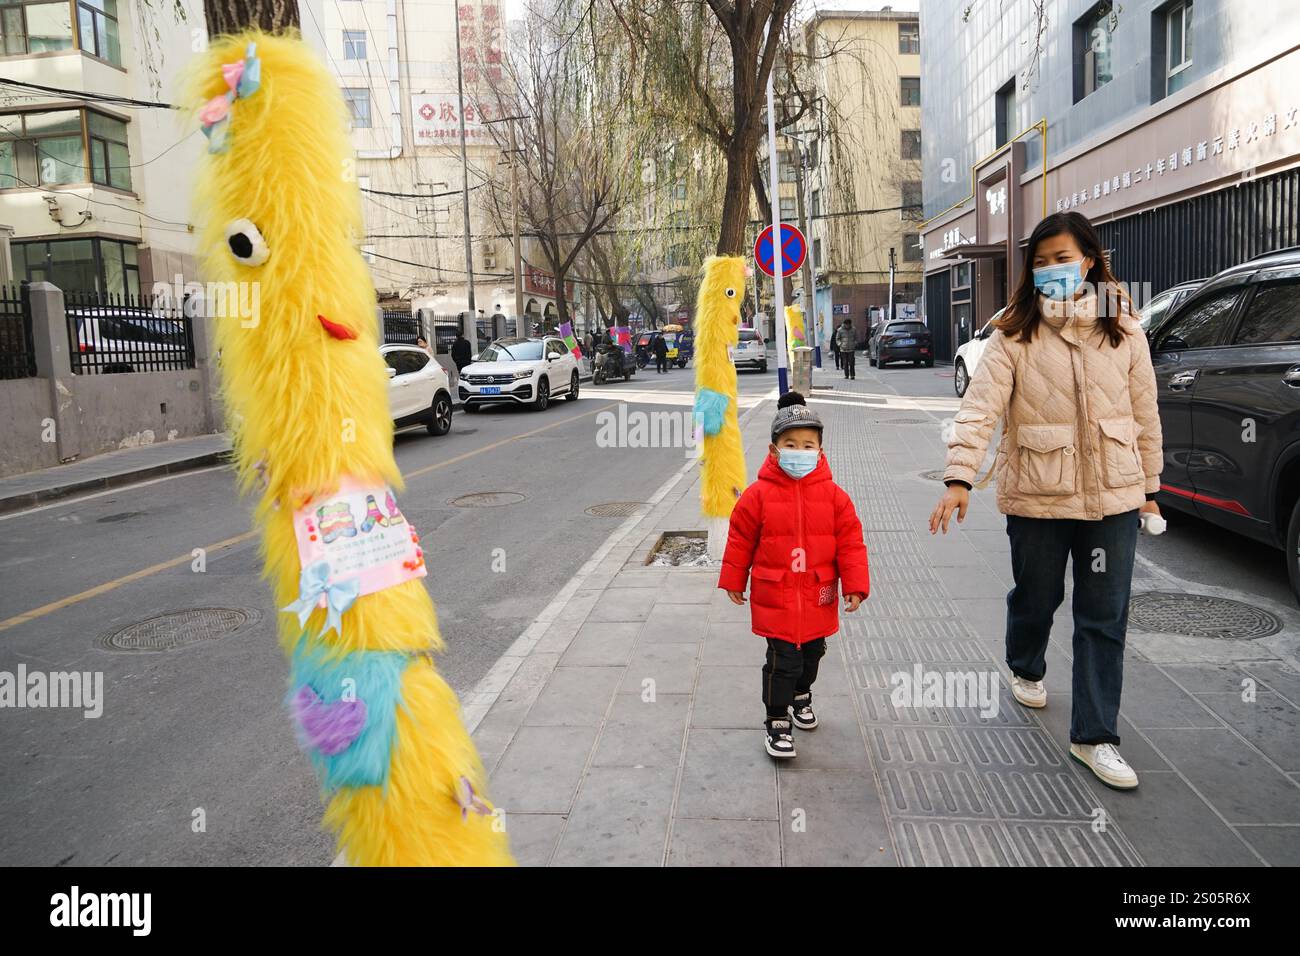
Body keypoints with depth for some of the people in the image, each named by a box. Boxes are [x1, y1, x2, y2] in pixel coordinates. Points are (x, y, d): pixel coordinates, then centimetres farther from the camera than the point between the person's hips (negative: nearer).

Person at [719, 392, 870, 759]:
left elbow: (850, 542, -2)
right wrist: (734, 581, 5)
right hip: (774, 595, -3)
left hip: (817, 596, 3)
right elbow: (740, 539, -1)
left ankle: (801, 695, 49)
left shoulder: (833, 495, -6)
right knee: (782, 660, -4)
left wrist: (855, 585, -5)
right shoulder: (759, 494, -11)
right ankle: (777, 721, 11)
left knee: (811, 653, 22)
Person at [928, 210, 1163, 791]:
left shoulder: (1124, 330, 3)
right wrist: (959, 478, -28)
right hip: (1037, 497, -2)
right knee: (1037, 597, 17)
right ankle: (1026, 670, 48)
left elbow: (1144, 412, 8)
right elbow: (979, 407, -17)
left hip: (1113, 496, 2)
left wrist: (1149, 485, 10)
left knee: (1104, 617, 3)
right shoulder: (1016, 335, -6)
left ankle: (1094, 737, 14)